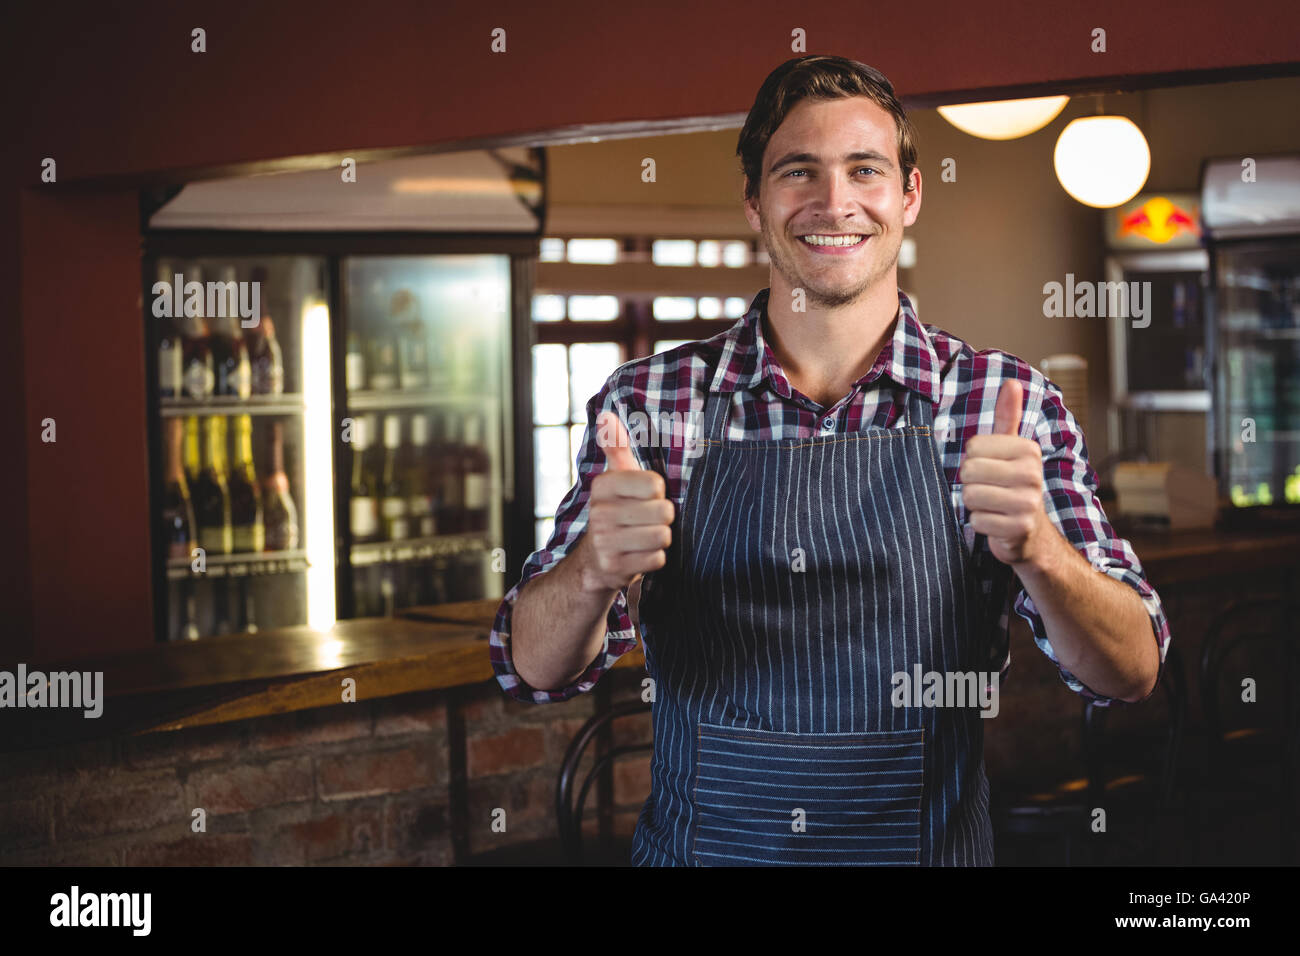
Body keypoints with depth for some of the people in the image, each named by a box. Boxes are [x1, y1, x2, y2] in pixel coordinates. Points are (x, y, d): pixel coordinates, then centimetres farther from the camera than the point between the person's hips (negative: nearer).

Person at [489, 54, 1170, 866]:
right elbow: (536, 668, -9)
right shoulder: (649, 402, -5)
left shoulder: (1007, 403, -7)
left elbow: (1130, 674, -11)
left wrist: (1036, 548, -32)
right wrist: (595, 570, -31)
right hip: (694, 850, 1)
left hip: (926, 850, 0)